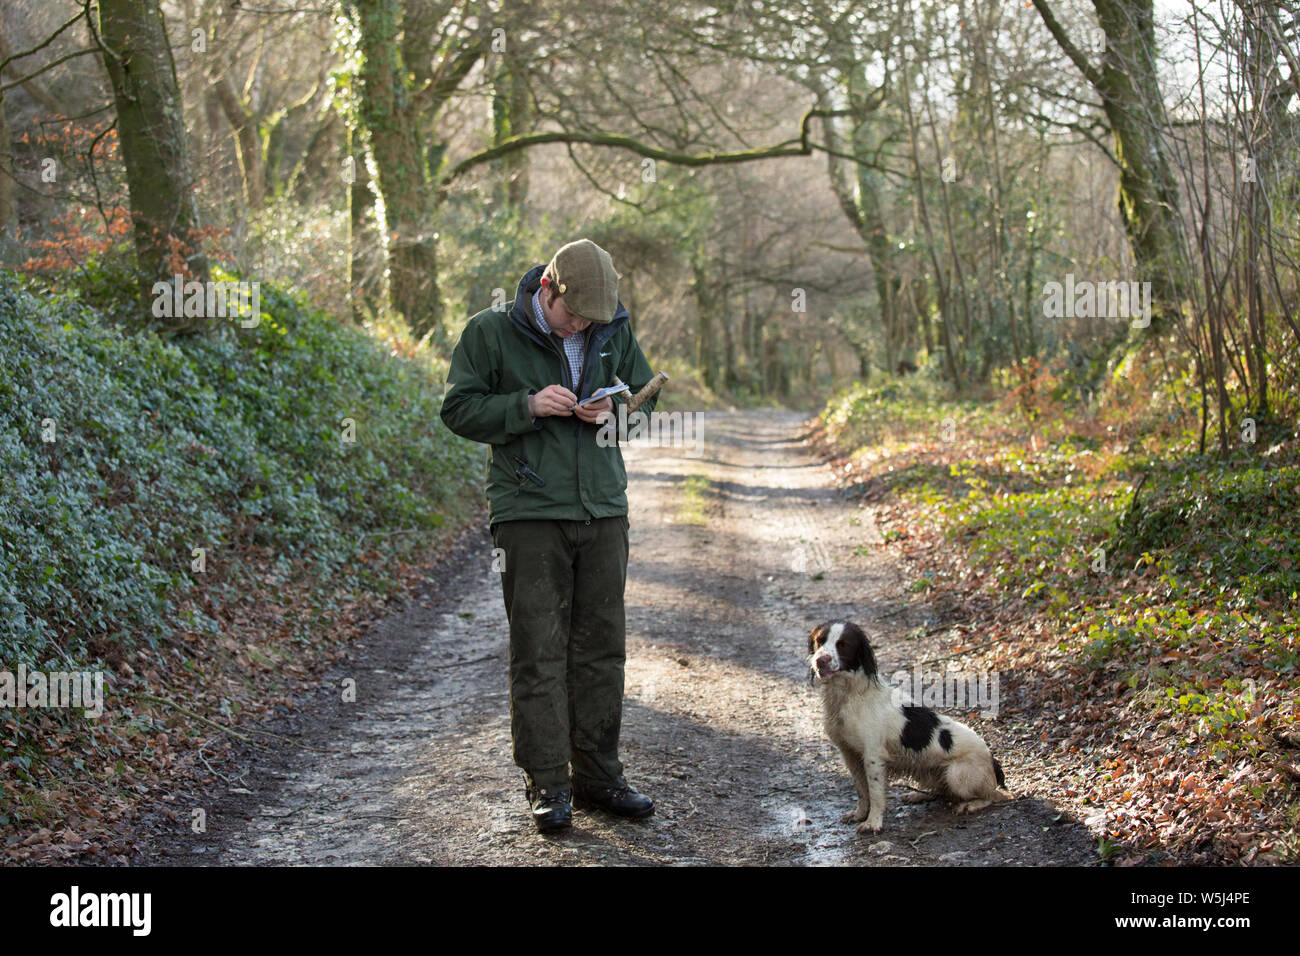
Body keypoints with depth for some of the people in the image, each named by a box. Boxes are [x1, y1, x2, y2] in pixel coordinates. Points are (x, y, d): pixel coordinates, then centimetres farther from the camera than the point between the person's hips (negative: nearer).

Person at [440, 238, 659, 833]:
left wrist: (613, 411, -6)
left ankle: (597, 776, 19)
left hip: (603, 512, 4)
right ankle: (547, 784, 5)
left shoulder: (615, 330, 7)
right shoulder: (491, 332, -4)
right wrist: (528, 406, -17)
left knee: (602, 649, 8)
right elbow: (458, 409, -3)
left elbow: (646, 398, 17)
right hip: (530, 514, -4)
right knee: (539, 653, -4)